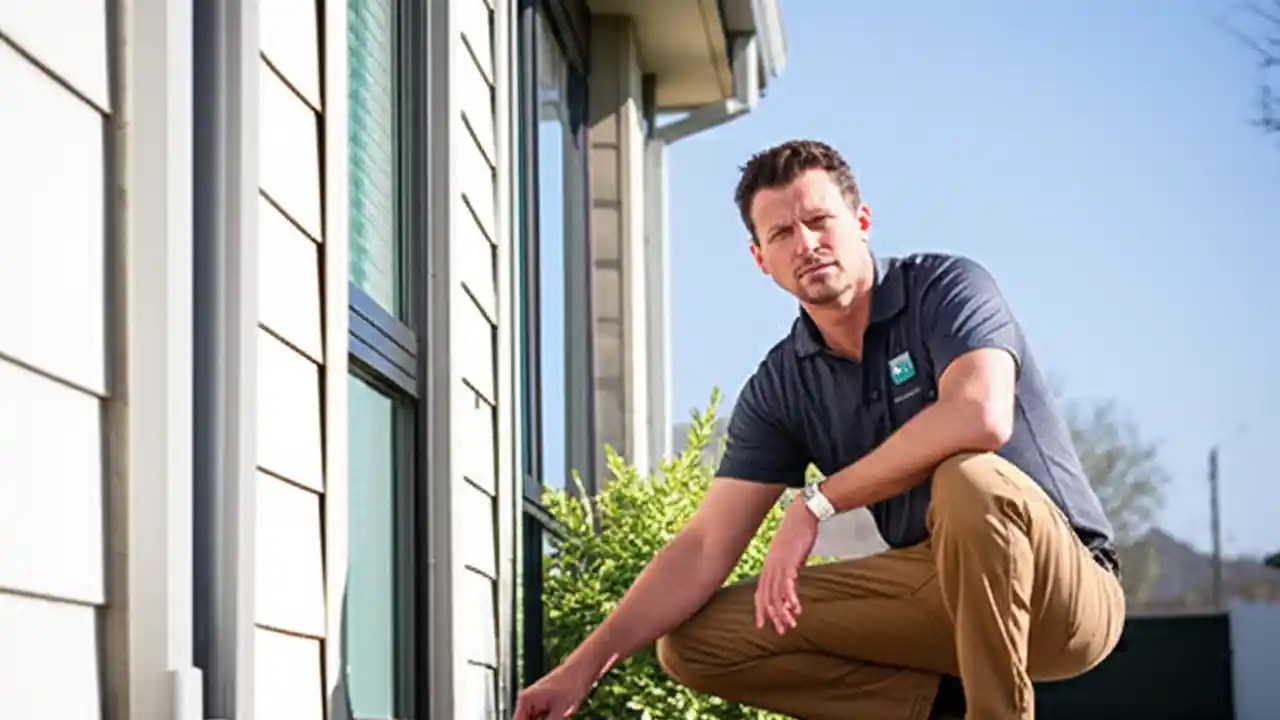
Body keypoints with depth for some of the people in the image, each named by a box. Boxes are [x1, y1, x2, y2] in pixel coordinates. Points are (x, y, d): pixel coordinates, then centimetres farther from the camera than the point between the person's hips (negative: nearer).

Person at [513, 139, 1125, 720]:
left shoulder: (947, 288, -12)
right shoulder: (780, 387, 3)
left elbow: (981, 418, -33)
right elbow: (704, 549, -1)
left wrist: (817, 503, -25)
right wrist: (586, 665, -13)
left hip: (1063, 584, -6)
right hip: (935, 592, 6)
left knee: (969, 478, -39)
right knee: (696, 640, -5)